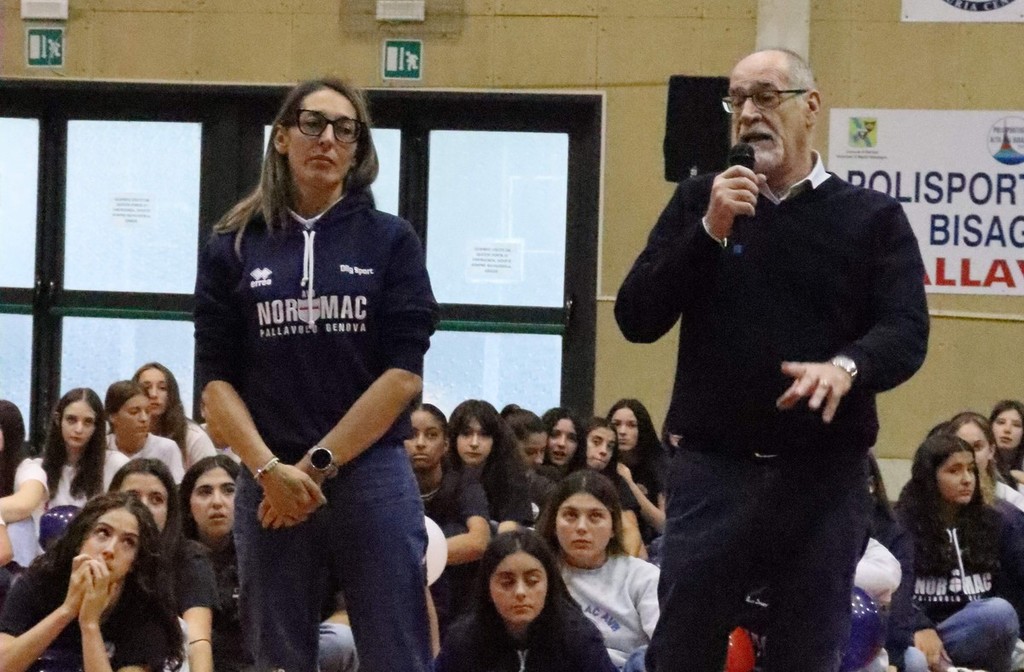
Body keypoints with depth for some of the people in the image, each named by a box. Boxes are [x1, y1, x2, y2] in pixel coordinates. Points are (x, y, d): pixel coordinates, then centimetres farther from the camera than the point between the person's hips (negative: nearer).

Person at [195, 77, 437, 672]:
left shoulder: (391, 241, 5)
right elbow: (216, 381, 3)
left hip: (373, 479, -1)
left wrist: (318, 463, -10)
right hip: (269, 485, 2)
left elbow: (403, 374, -3)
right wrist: (269, 470, -11)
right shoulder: (234, 248, 8)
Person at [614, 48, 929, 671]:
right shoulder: (699, 201, 8)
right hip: (712, 467, 1)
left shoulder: (873, 216, 4)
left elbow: (906, 333, -7)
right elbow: (637, 319, 1)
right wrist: (710, 231, -12)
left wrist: (847, 366, -29)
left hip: (825, 475, -1)